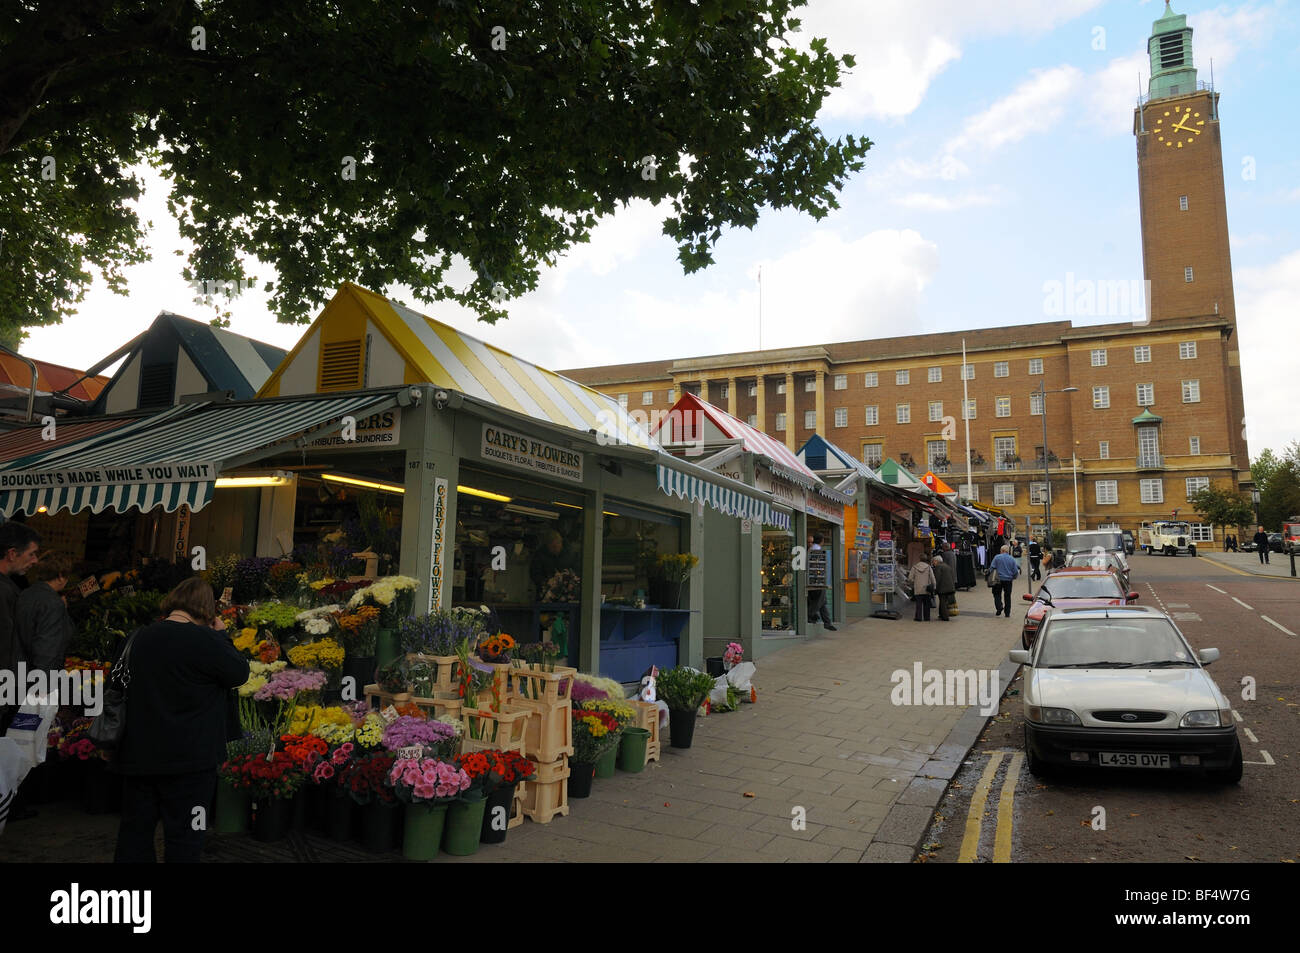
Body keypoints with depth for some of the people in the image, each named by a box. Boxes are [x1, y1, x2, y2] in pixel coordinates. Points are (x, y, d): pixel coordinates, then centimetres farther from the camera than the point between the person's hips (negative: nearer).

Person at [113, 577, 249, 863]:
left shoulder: (140, 638, 2)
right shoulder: (204, 640, -19)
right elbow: (240, 673, -9)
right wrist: (221, 635, 1)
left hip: (138, 754, 6)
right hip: (189, 758, -6)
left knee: (135, 831, 17)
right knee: (182, 836, 6)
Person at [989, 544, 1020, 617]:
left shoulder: (997, 557, -5)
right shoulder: (1012, 559, 2)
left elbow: (992, 567, -11)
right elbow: (1016, 571, 2)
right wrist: (1013, 578, 19)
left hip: (999, 579, -2)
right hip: (1008, 580, 2)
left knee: (997, 594, 11)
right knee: (1007, 596, 10)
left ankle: (999, 608, -9)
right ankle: (1007, 613, 13)